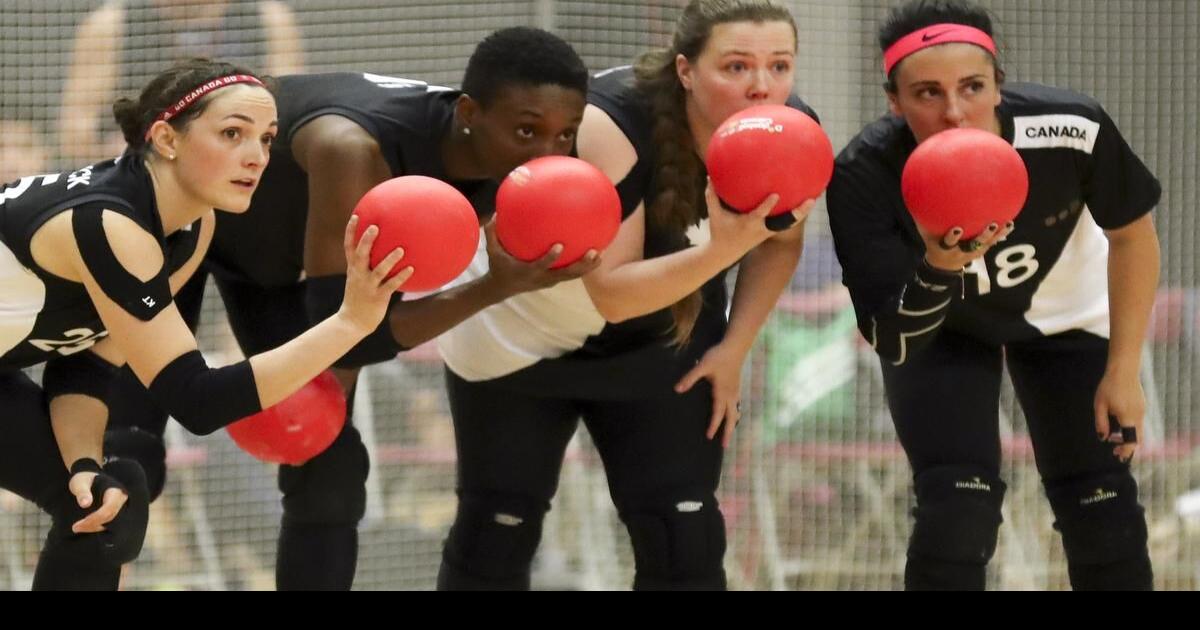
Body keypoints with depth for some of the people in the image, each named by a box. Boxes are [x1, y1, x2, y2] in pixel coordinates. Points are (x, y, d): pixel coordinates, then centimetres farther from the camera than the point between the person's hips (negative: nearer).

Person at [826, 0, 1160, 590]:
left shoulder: (1072, 131, -33)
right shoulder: (865, 175, -35)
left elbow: (1132, 234, -11)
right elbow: (893, 344, -31)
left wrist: (1123, 371, -10)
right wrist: (939, 270, -51)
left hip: (1067, 315, 1)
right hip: (940, 329, -1)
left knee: (1103, 518, -4)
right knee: (956, 511, -17)